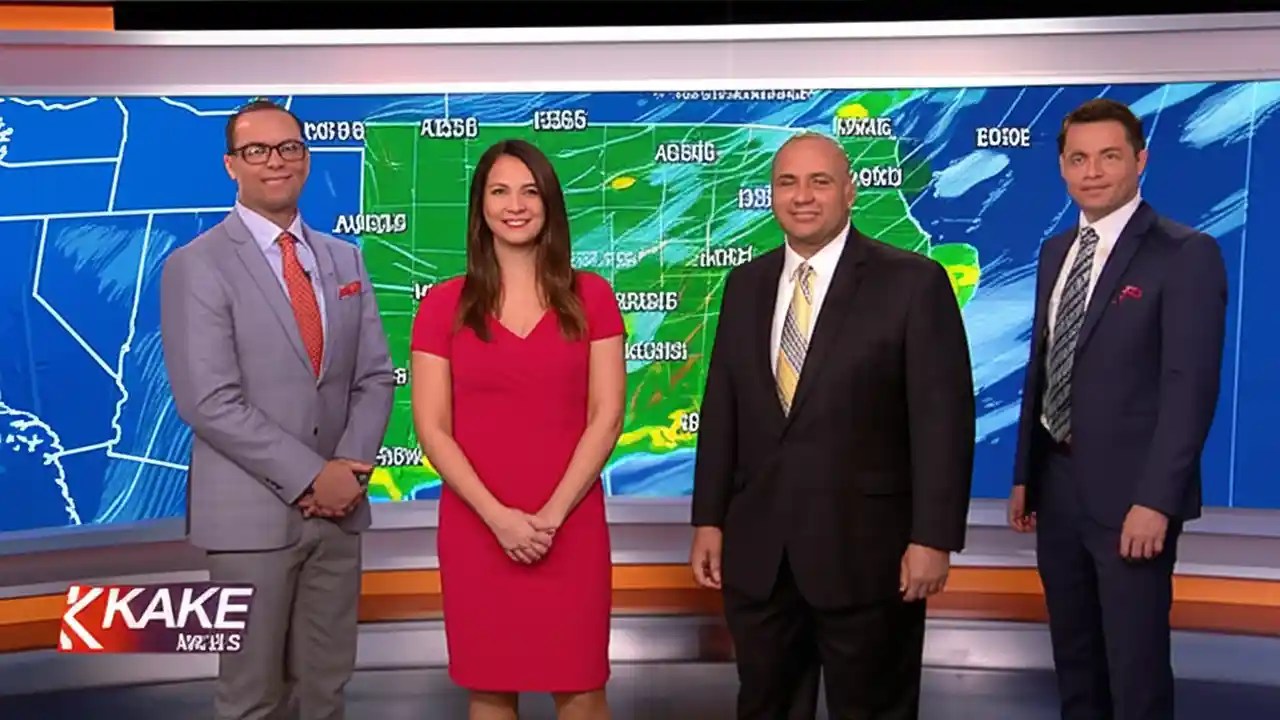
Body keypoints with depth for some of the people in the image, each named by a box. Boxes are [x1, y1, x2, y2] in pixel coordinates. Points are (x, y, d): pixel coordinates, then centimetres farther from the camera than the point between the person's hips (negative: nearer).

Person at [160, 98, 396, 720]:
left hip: (338, 506, 5)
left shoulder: (344, 259, 11)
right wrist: (309, 478, -16)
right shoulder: (196, 266, -7)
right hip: (251, 512, -5)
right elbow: (209, 401, -15)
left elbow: (374, 377, 8)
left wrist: (350, 468, -8)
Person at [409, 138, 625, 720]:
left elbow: (606, 416, -1)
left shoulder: (590, 296, 3)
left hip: (571, 525, 0)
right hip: (475, 525, 1)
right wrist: (498, 516, -12)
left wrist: (553, 513, -11)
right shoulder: (444, 305, 2)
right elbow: (432, 426, -2)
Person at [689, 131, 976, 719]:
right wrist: (708, 519, 7)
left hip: (865, 549, -4)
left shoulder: (913, 282, -7)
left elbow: (942, 417, -10)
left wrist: (933, 537, -14)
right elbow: (722, 409, 10)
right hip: (756, 550, 4)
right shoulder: (746, 284, 9)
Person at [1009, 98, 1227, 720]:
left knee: (1136, 668, 1)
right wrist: (1025, 476, 11)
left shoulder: (1185, 255, -10)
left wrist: (1156, 501, -20)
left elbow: (1191, 385, -15)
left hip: (1130, 494, -6)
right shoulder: (1056, 251, 12)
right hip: (1058, 488, 7)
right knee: (1074, 660, 16)